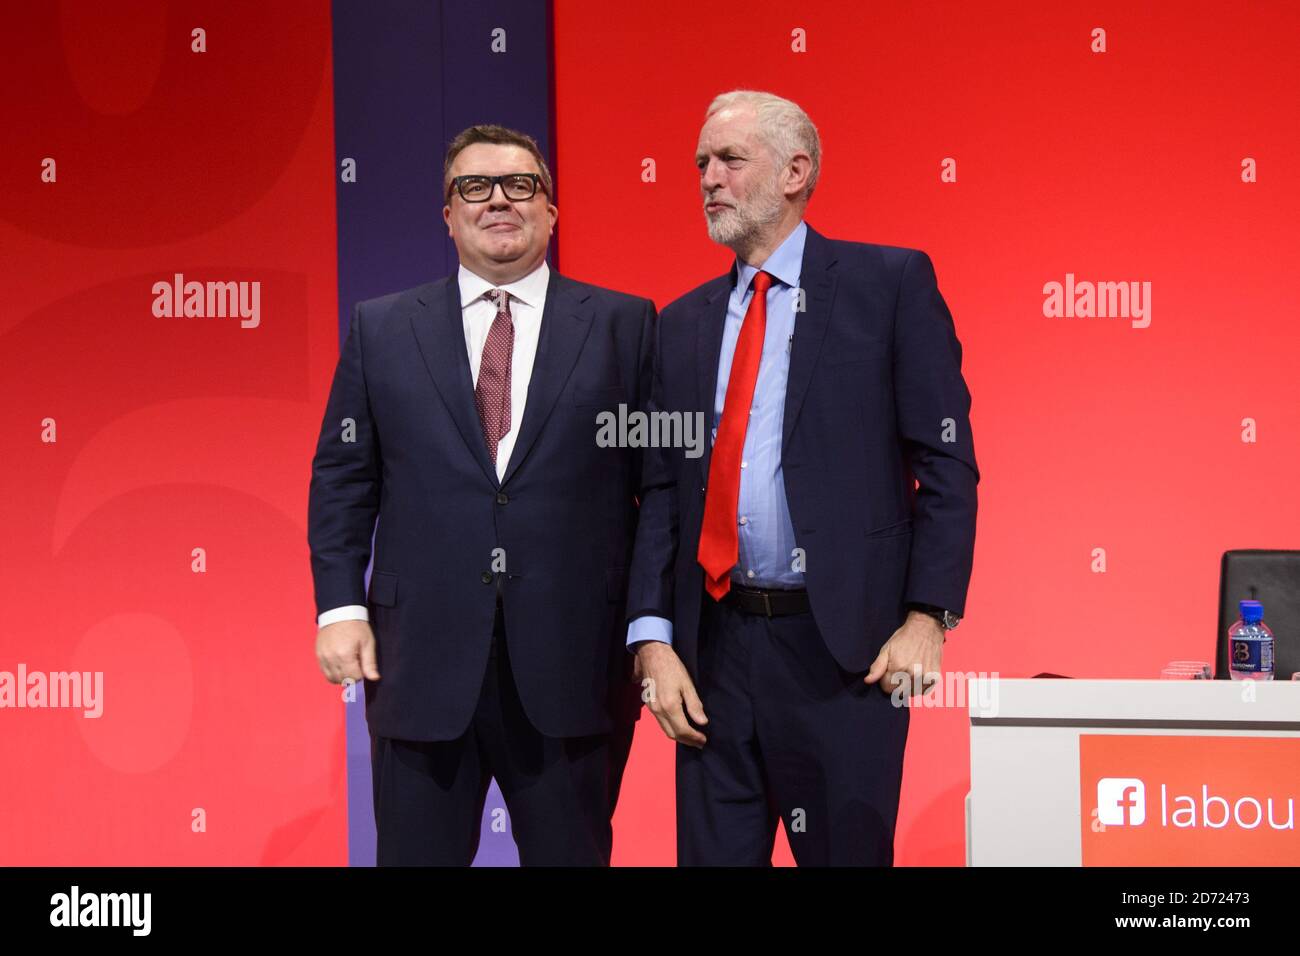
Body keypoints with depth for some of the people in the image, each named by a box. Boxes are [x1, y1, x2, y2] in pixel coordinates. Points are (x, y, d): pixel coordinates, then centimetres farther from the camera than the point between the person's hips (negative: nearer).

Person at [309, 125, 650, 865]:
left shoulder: (624, 326, 5)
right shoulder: (381, 329, 9)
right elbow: (342, 480, 8)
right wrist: (340, 607, -2)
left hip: (571, 665, -1)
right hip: (421, 662, 1)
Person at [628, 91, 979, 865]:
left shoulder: (891, 283, 0)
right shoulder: (682, 324, 13)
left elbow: (946, 460, -4)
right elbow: (658, 491, 10)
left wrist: (929, 617, -11)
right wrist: (652, 639, 0)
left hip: (844, 648, -4)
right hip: (713, 652, 4)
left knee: (848, 849, 3)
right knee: (715, 851, 9)